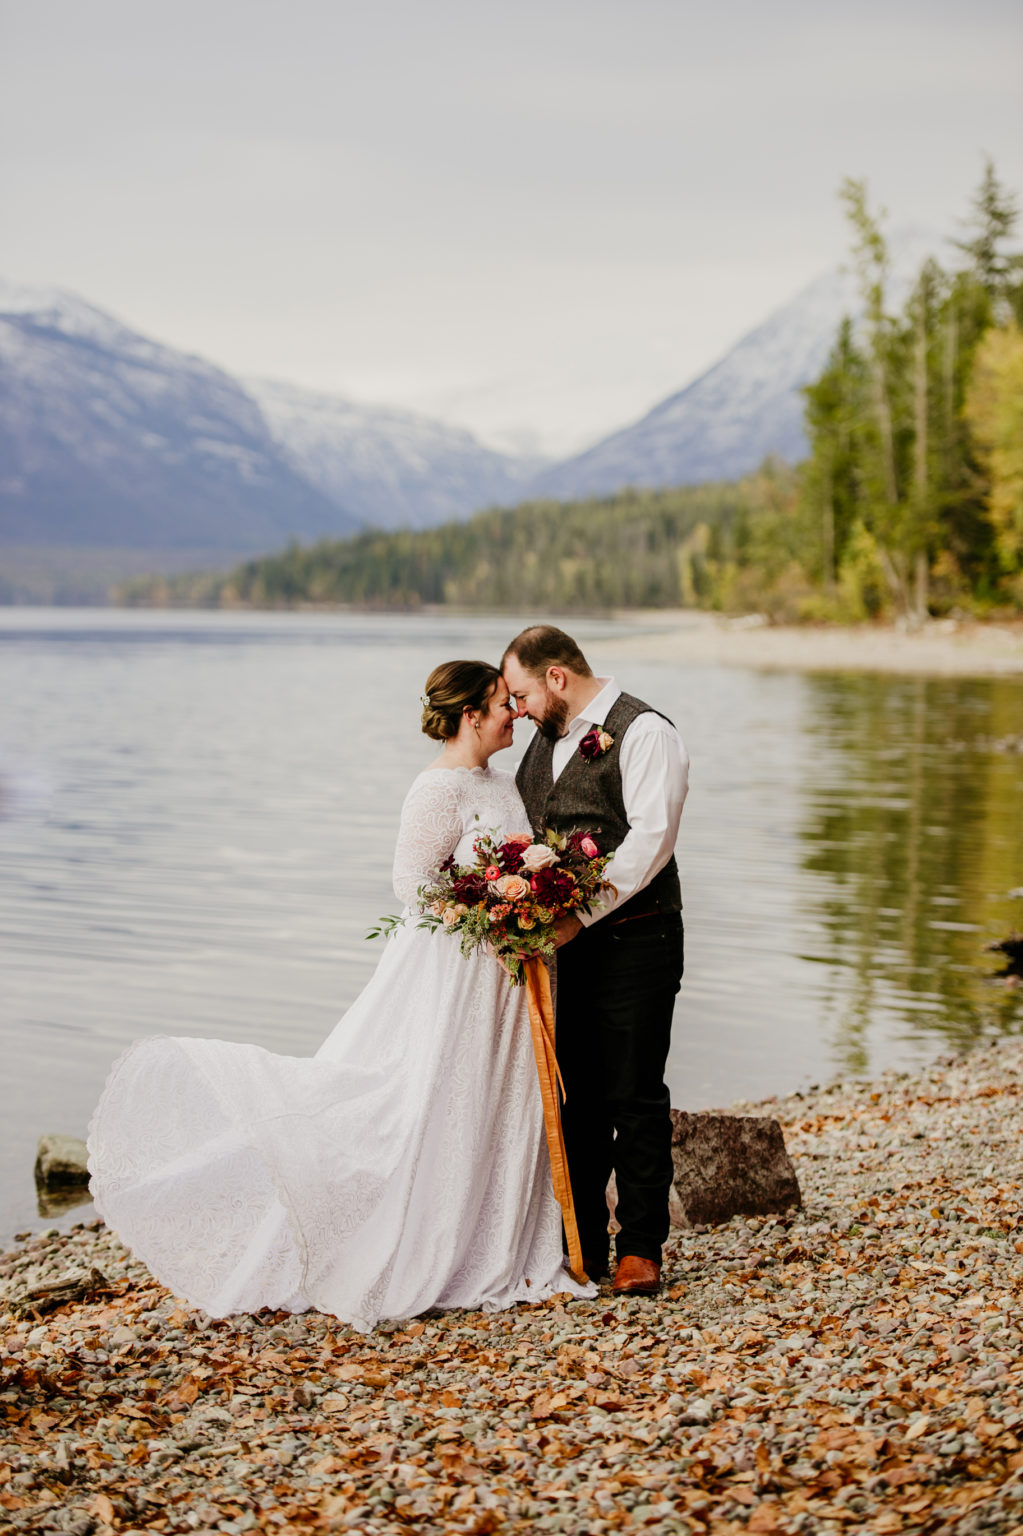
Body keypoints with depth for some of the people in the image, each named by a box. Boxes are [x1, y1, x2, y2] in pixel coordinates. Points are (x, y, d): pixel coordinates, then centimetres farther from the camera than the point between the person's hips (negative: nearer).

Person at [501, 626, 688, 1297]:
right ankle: (581, 1247, 19)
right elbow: (520, 832, 23)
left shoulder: (644, 733, -9)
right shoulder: (547, 738, 17)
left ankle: (641, 1248, 9)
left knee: (634, 1099, -1)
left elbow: (649, 840, -18)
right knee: (576, 1099, 10)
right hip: (561, 943, 7)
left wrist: (579, 915, -22)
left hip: (633, 945, -7)